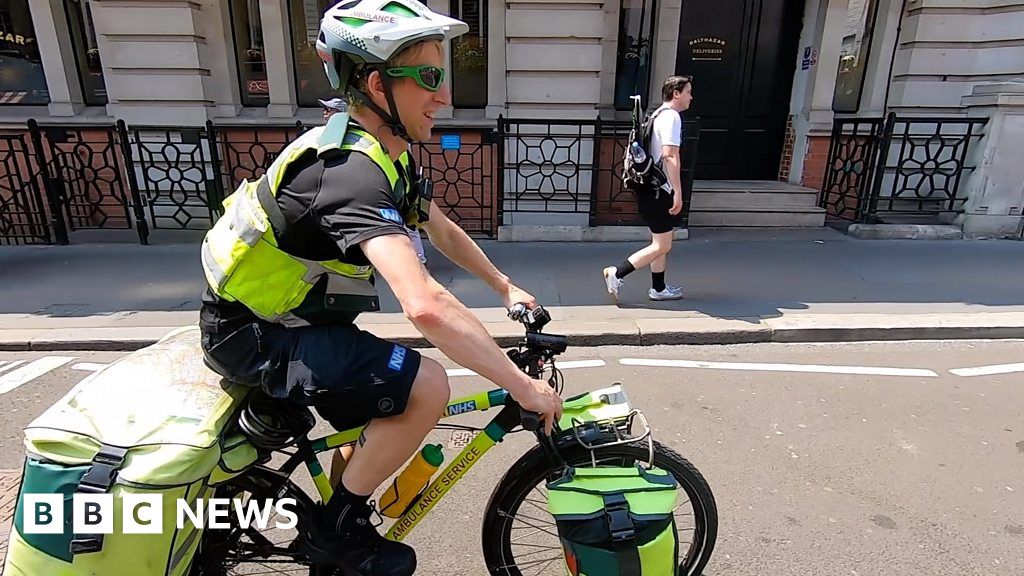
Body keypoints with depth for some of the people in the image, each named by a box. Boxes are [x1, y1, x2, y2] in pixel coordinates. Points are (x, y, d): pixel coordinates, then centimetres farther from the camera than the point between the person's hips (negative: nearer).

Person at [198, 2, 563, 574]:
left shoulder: (391, 155, 2)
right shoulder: (352, 170, -30)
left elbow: (444, 231, 15)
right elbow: (426, 305, -42)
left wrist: (507, 287, 15)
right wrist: (524, 387, -33)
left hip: (289, 316, 9)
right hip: (255, 334, -9)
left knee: (380, 417, 18)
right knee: (426, 386, -23)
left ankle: (339, 522, 41)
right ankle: (336, 528, 0)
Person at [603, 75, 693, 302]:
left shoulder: (658, 115, 18)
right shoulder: (672, 116, -13)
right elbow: (670, 155, -23)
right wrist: (678, 192, -22)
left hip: (650, 187, 10)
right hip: (659, 190, -10)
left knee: (660, 242, 16)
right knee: (662, 246, -4)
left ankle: (658, 288, 24)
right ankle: (616, 273, -7)